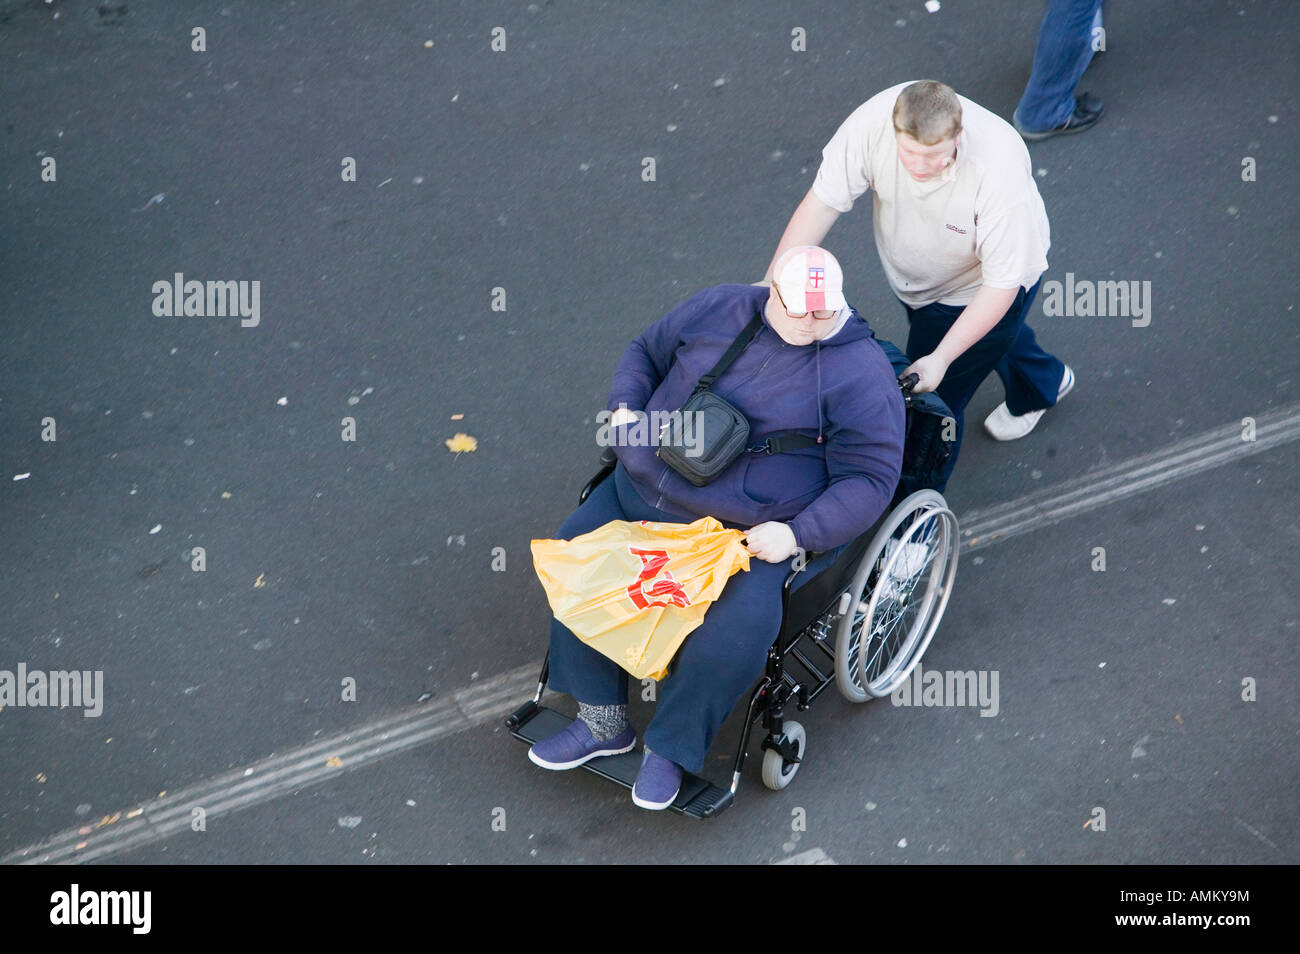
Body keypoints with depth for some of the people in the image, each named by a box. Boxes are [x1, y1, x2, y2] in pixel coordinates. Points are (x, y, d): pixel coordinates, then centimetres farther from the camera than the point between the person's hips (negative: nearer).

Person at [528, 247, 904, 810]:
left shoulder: (861, 373, -9)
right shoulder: (719, 309, 5)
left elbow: (869, 478, -11)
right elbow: (646, 352, 21)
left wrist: (797, 533, -21)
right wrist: (625, 407, 1)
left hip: (746, 533, -5)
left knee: (737, 633, -29)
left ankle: (670, 747, -2)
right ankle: (603, 723, 11)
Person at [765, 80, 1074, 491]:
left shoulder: (999, 169, -43)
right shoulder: (873, 121, -36)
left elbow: (1001, 284, -34)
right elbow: (822, 202, -27)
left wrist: (941, 358, -38)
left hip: (976, 285, -5)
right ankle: (1043, 382, 67)